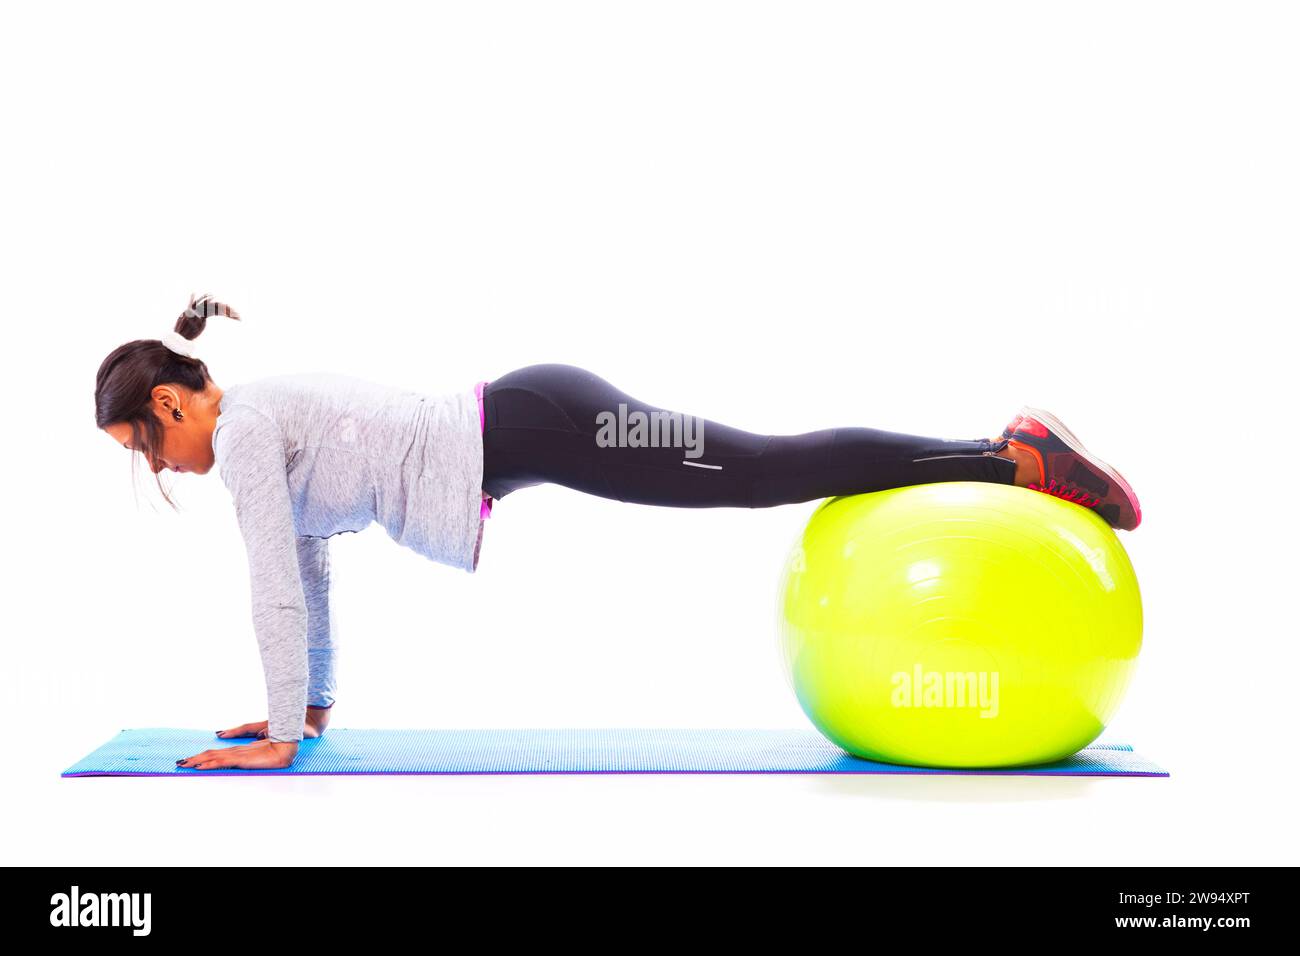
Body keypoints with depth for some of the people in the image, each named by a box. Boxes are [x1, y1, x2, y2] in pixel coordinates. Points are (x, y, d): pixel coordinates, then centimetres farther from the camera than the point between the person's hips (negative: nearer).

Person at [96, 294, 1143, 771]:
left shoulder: (242, 424, -8)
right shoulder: (266, 422, 20)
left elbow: (277, 586, -13)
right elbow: (311, 570, 28)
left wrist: (279, 737, -7)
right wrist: (313, 706, 31)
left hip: (529, 428, -8)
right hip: (522, 433, 8)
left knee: (777, 471, -10)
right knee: (776, 473, 7)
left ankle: (1021, 458, -6)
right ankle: (1008, 455, 11)